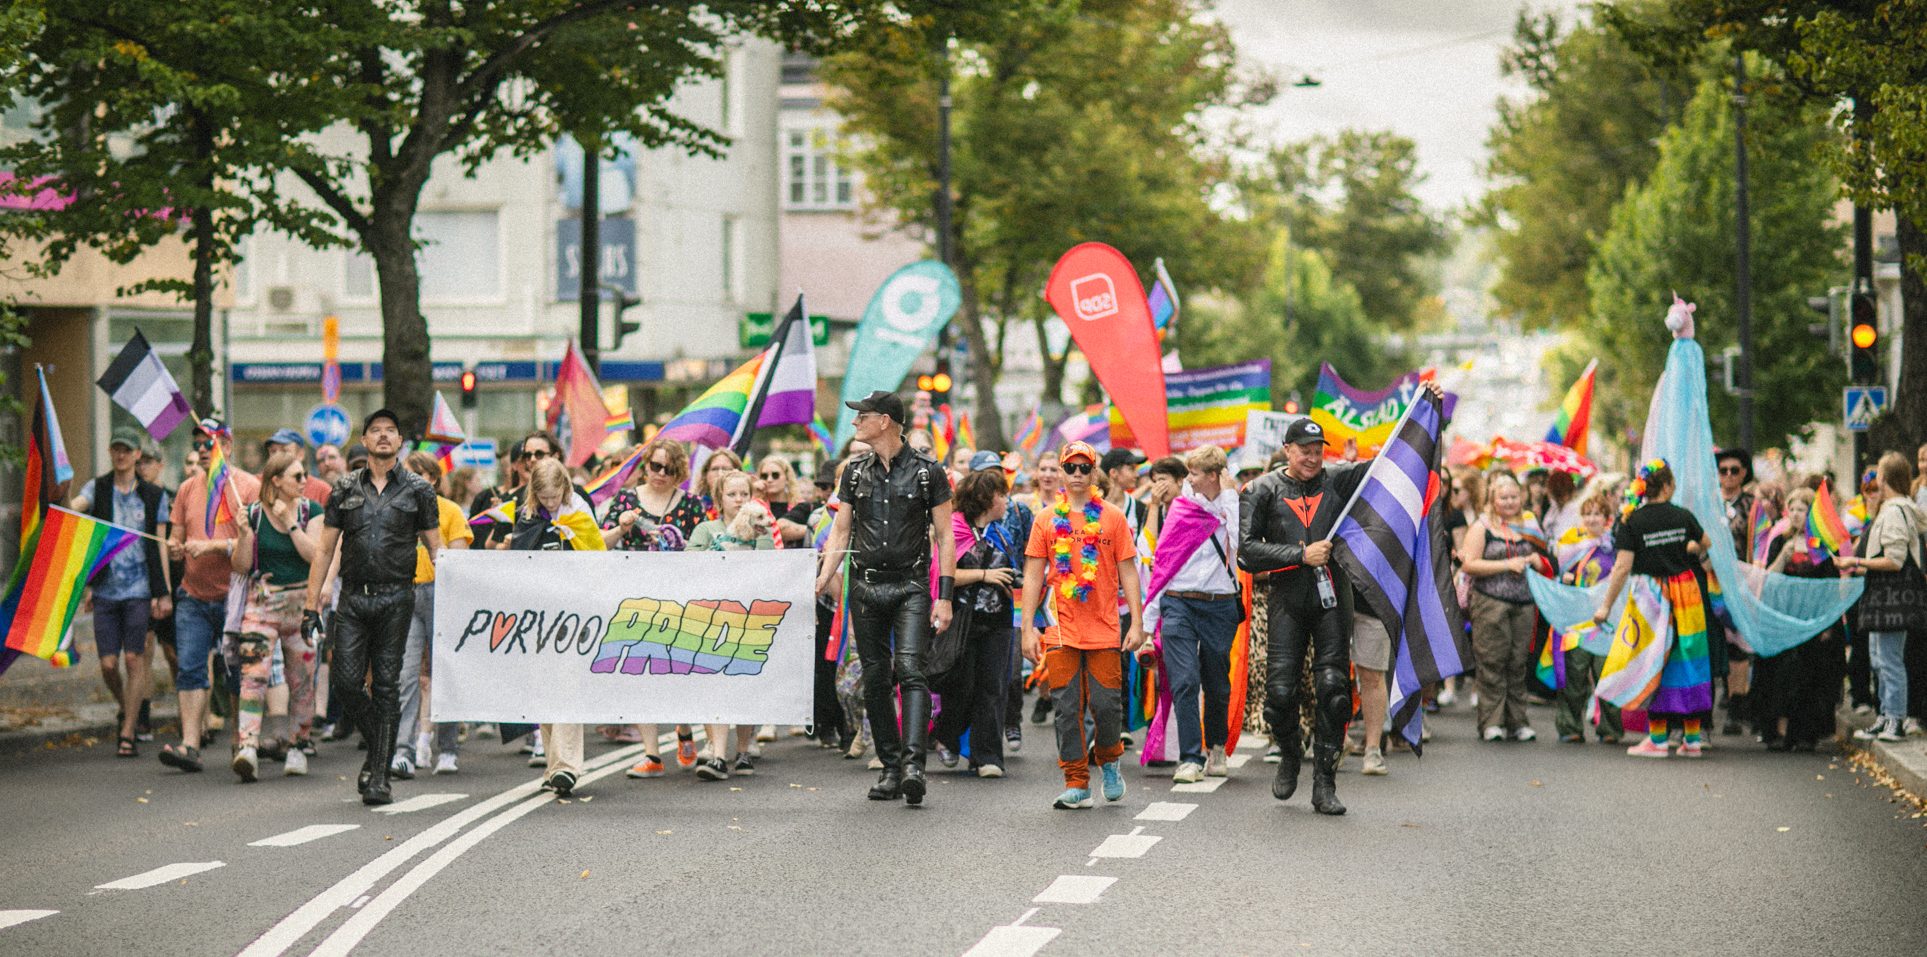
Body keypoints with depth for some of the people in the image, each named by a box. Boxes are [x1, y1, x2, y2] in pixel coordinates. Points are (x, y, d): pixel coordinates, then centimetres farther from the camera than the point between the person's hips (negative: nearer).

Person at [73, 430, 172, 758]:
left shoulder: (154, 496, 6)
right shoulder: (98, 489, 6)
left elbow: (160, 546, 7)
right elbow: (75, 506, -15)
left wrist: (163, 592, 3)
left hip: (140, 588, -1)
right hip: (106, 589, 1)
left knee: (134, 658, -6)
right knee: (108, 663, -1)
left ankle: (128, 734, 1)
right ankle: (127, 710, 28)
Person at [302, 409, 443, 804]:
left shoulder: (417, 490, 6)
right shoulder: (345, 490, 10)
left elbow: (435, 547, 9)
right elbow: (325, 549, 10)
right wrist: (311, 605, 4)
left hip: (396, 598, -2)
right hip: (353, 598, 2)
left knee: (386, 687, -2)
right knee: (345, 683, -7)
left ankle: (380, 777, 2)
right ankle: (379, 746, 19)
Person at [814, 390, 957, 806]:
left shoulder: (927, 471, -1)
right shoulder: (856, 472, 11)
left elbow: (945, 537, 0)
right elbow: (841, 531, 14)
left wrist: (945, 596, -6)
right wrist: (822, 580, 0)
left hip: (911, 586, -4)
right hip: (866, 586, 4)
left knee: (909, 669, -18)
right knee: (875, 679, 4)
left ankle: (913, 762, -26)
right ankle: (891, 768, 11)